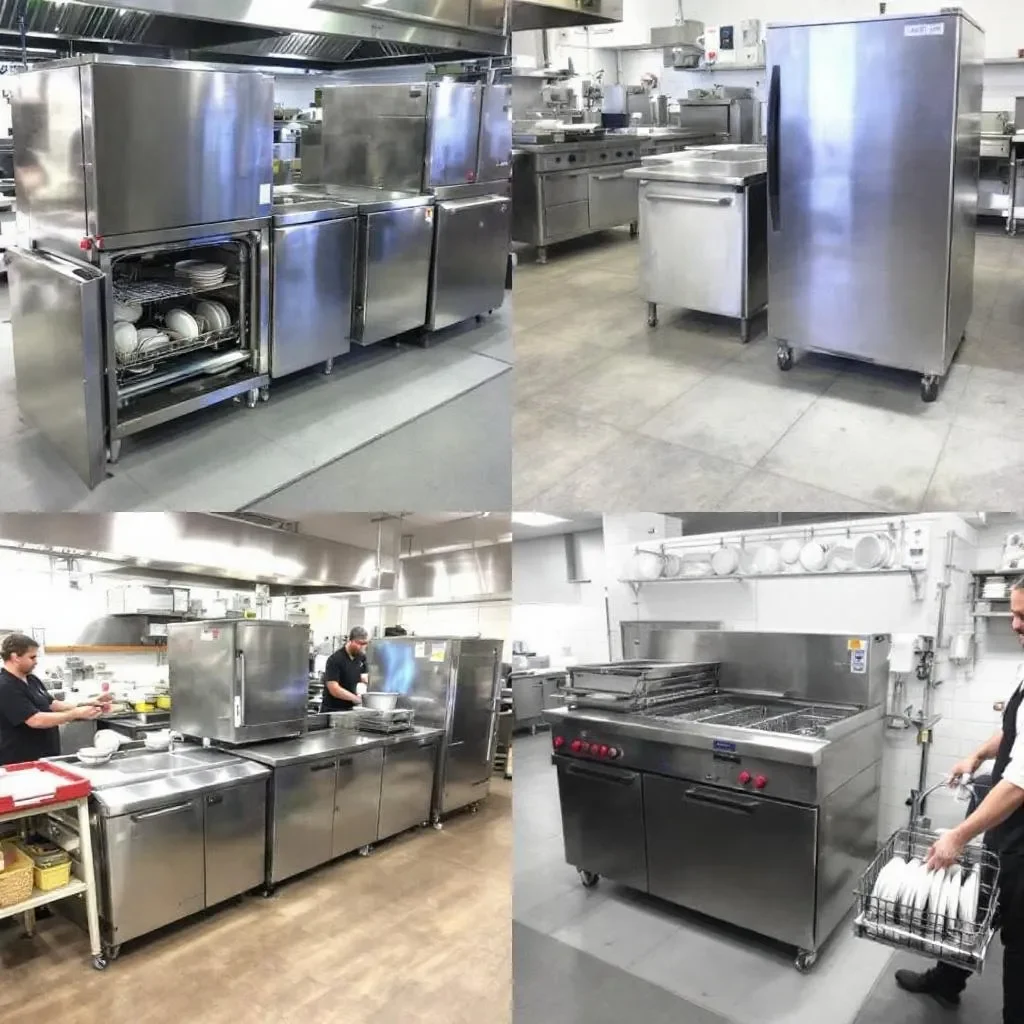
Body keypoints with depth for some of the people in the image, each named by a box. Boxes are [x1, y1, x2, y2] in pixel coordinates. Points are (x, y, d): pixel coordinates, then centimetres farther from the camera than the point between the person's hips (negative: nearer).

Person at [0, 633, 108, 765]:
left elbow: (51, 704, 15)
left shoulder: (32, 680, 9)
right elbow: (36, 720, -27)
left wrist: (85, 705, 0)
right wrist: (77, 713, -23)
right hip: (21, 763, -8)